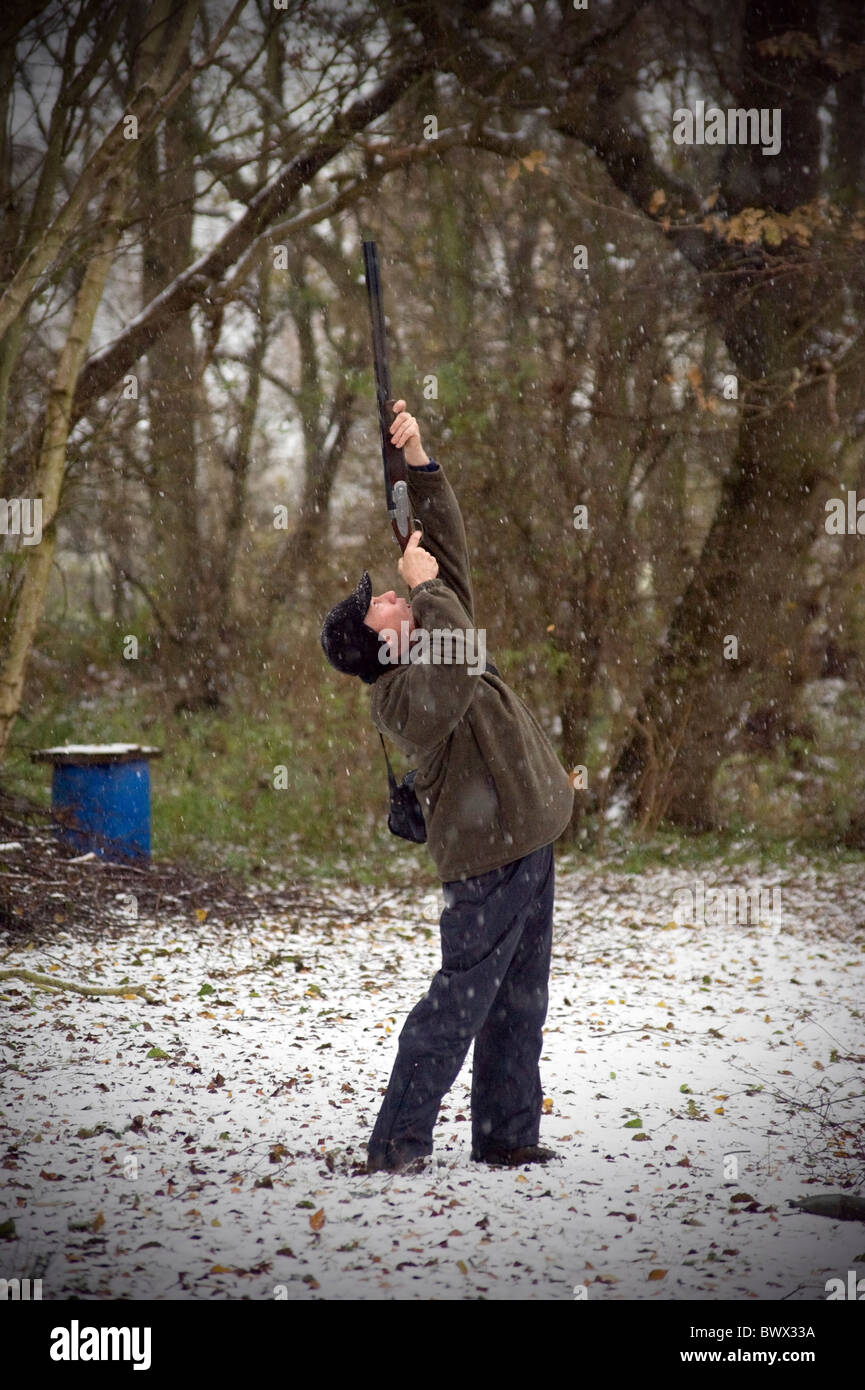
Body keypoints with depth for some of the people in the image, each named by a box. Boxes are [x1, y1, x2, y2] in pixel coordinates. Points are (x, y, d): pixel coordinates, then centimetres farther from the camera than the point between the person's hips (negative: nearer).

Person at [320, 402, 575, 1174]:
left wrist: (418, 460, 6)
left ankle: (506, 1135, 20)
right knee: (460, 1000, -7)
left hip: (524, 846, 10)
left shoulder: (431, 642, 10)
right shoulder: (403, 695, -16)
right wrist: (424, 586, -25)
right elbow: (455, 666, -37)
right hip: (488, 857, -10)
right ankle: (397, 1141, -2)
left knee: (520, 1001, 13)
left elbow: (449, 546, 13)